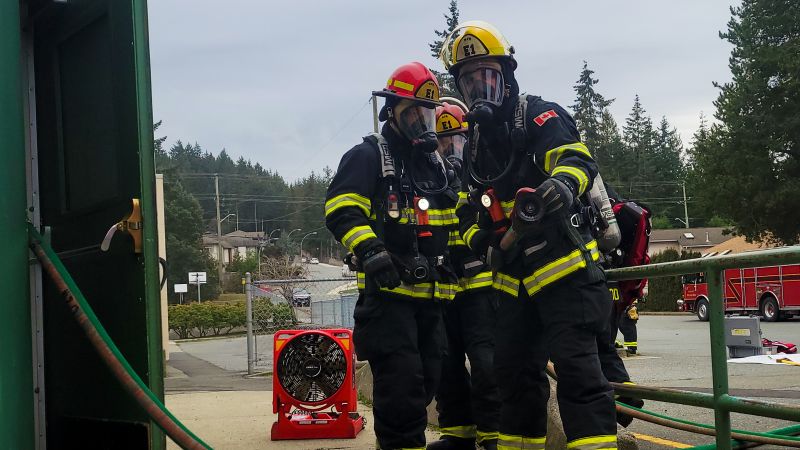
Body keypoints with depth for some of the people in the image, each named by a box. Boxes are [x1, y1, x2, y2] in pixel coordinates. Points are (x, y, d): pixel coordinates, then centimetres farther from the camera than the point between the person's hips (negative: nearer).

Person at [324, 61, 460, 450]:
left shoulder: (437, 164, 21)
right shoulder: (369, 156, -2)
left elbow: (455, 217, 30)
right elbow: (341, 208, -15)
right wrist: (370, 251, -29)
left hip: (431, 294, 8)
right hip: (388, 290, -7)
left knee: (427, 382, 11)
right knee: (402, 383, -14)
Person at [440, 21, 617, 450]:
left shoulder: (540, 116, -5)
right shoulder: (476, 143, 18)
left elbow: (577, 157, -23)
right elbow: (471, 209, 24)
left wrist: (564, 182, -45)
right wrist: (482, 241, 3)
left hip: (563, 264, -8)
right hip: (515, 277, 8)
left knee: (575, 365, -14)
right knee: (514, 368, 12)